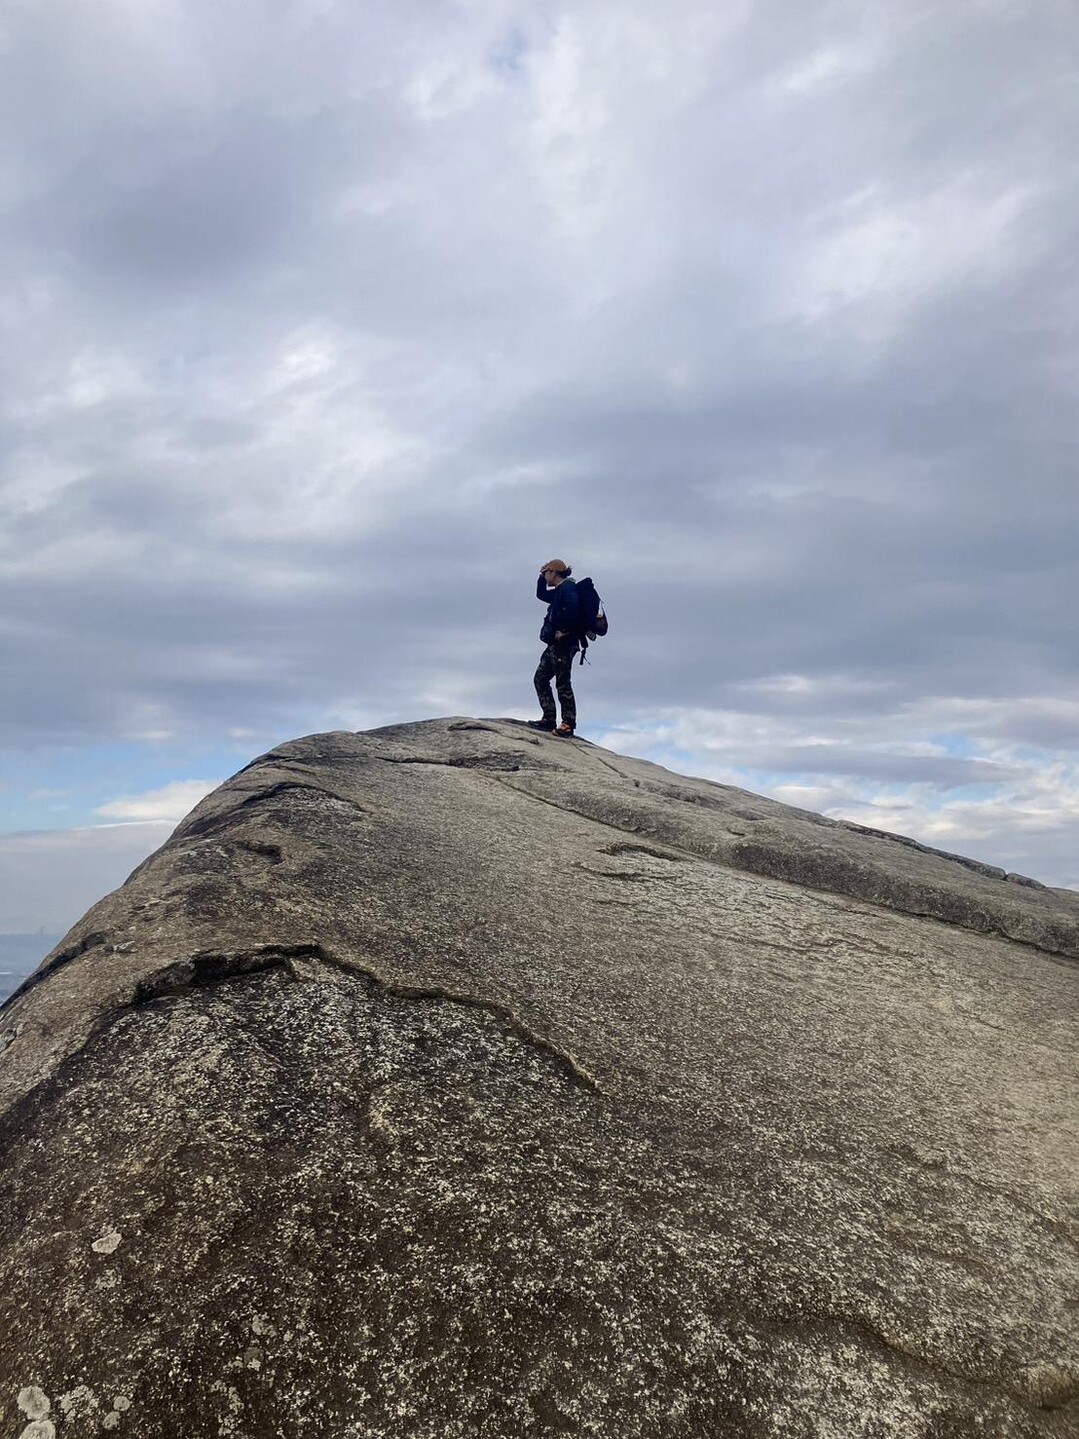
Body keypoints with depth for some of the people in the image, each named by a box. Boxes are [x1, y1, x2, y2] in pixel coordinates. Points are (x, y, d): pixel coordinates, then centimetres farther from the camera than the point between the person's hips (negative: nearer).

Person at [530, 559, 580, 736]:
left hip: (563, 644, -11)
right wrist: (542, 577, 24)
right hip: (555, 644, 11)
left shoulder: (567, 587, -10)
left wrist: (565, 631, -23)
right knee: (541, 678, 12)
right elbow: (541, 594, 37)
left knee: (563, 684, -8)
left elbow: (572, 608, -28)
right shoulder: (559, 590, 21)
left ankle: (568, 725, -5)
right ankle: (549, 719, 13)